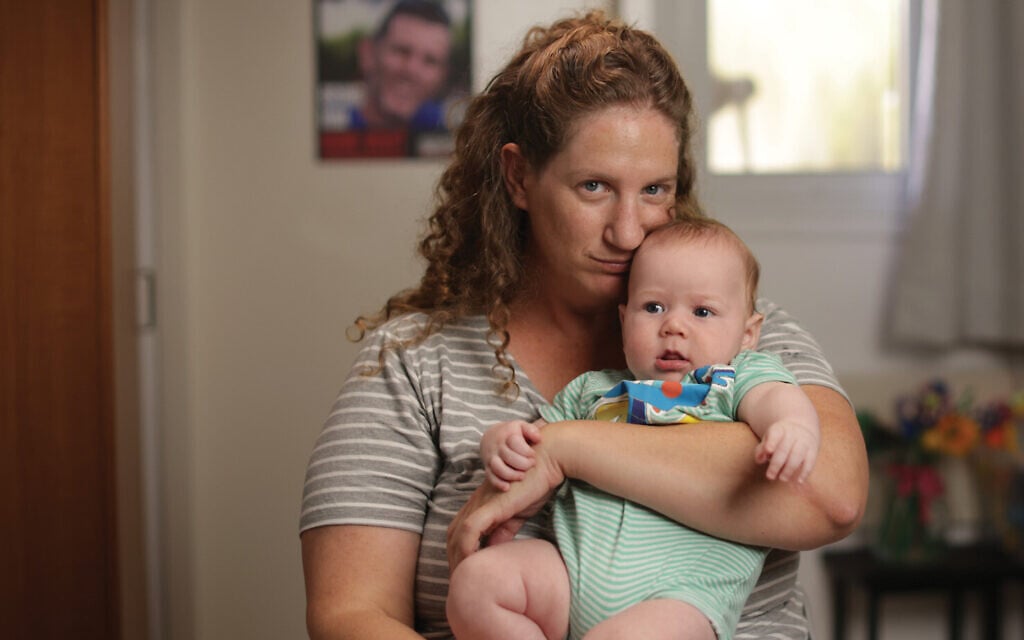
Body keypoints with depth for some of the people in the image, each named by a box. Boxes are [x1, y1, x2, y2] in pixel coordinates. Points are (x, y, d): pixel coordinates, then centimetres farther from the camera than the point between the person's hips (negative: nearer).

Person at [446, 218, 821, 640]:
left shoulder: (743, 376, 13)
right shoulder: (592, 390, 26)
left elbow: (777, 397, -7)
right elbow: (535, 436, 29)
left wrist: (792, 424, -33)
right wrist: (500, 442, 3)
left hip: (681, 590, -4)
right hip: (574, 571, 5)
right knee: (475, 579, -20)